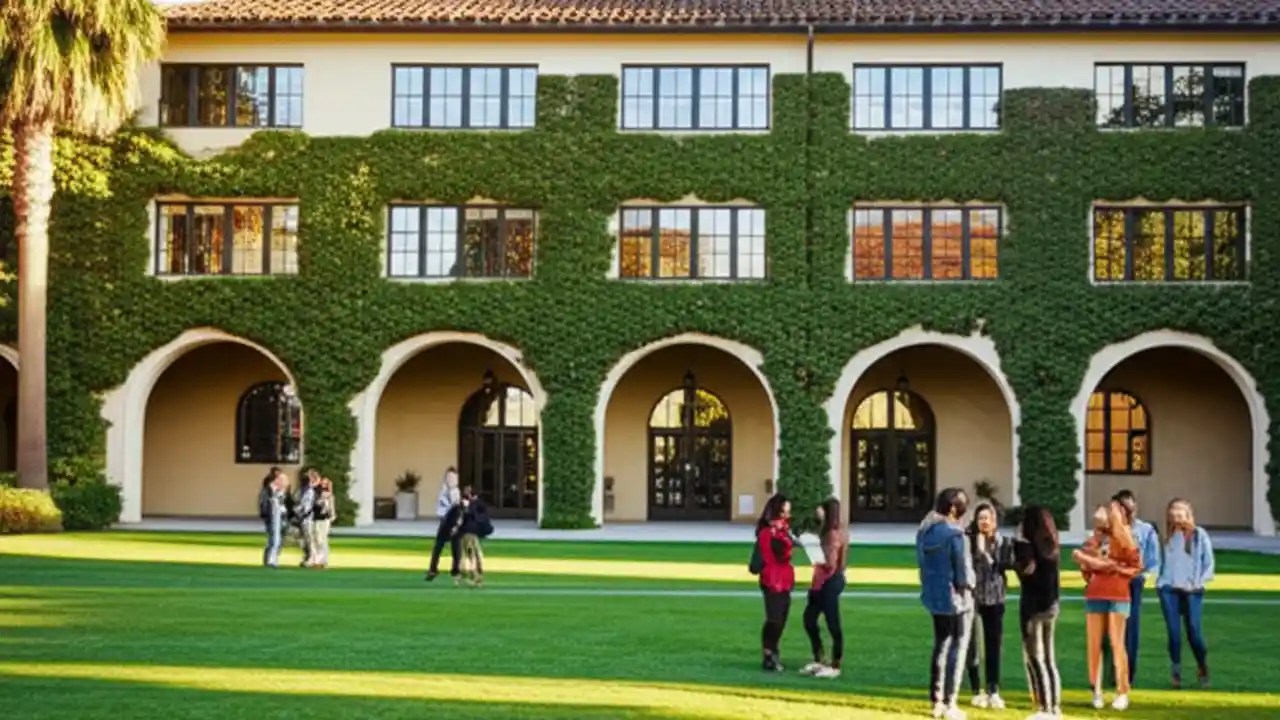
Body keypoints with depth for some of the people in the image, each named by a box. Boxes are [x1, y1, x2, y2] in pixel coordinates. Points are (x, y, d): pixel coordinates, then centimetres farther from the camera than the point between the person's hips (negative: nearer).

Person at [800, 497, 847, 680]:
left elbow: (831, 562, -21)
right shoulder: (827, 530, 13)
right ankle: (819, 661, 22)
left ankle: (835, 666, 7)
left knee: (832, 623, -2)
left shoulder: (835, 533, -17)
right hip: (823, 580, 11)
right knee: (809, 618, 14)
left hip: (831, 581, -11)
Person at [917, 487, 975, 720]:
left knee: (940, 646, 17)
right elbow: (964, 570, -16)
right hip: (956, 597, -7)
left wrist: (930, 585, 12)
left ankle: (936, 701, 21)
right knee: (957, 648, 4)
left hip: (933, 596, 7)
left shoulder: (924, 532, 4)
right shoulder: (954, 533, -19)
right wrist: (968, 585, 2)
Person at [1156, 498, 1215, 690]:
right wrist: (1160, 580, 3)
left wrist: (1199, 582, -6)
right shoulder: (1169, 535, 11)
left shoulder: (1199, 534, 1)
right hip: (1169, 590, 3)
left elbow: (1209, 562, 0)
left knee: (1194, 633, -3)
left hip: (1192, 591, -3)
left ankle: (1203, 670, 21)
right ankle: (1176, 674, 6)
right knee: (1173, 633, -1)